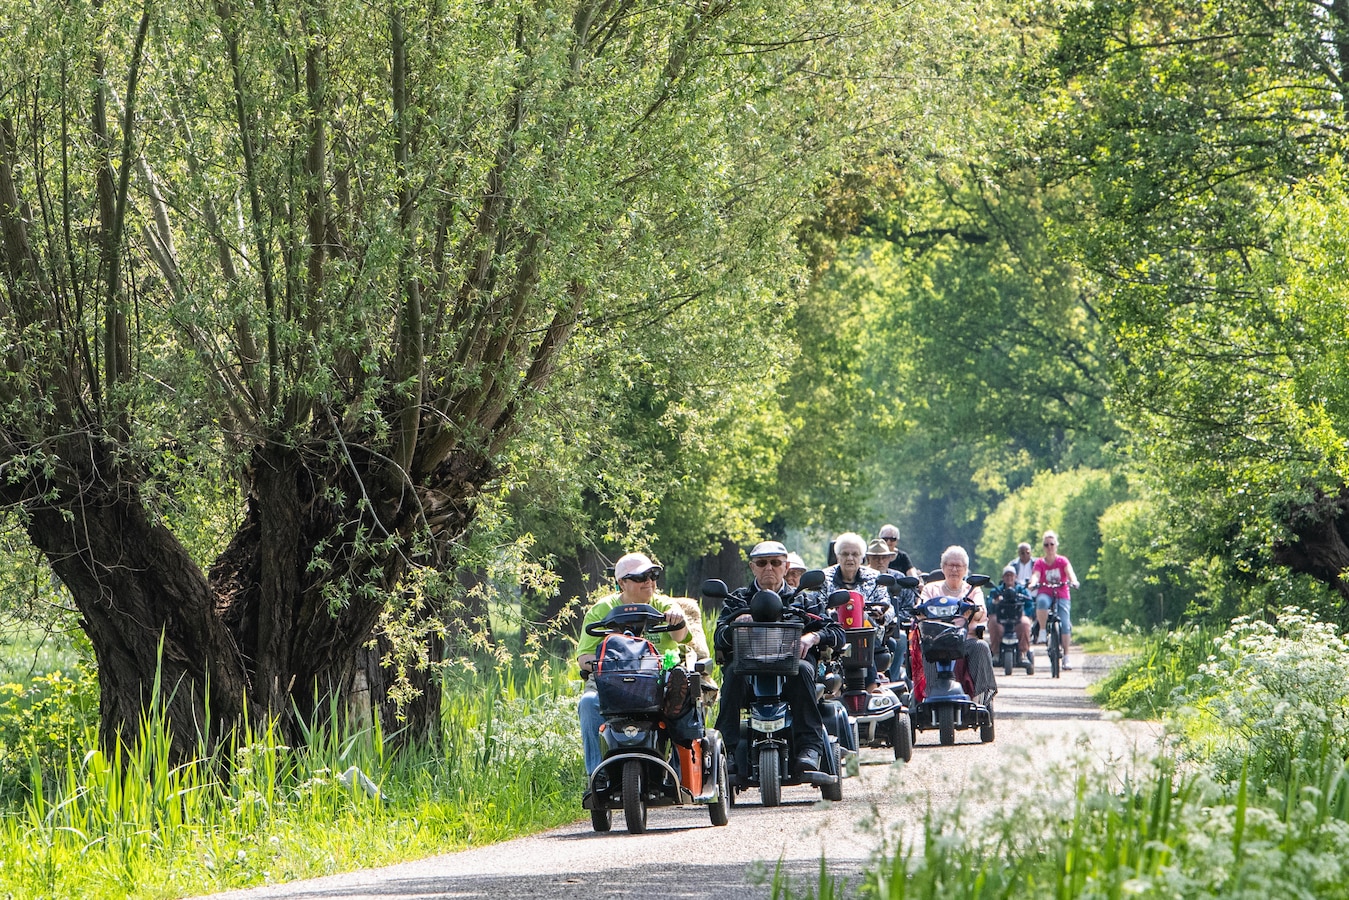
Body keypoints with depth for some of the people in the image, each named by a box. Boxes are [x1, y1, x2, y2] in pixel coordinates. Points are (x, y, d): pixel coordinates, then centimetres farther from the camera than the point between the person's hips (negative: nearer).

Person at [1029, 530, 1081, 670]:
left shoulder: (1062, 561, 4)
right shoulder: (1040, 563, 5)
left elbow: (1070, 572, -13)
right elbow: (1035, 575, -11)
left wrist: (1074, 581, -35)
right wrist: (1033, 584, -34)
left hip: (1062, 595, 0)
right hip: (1045, 593, 0)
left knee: (1065, 624, -14)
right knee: (1042, 602, -39)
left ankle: (1066, 658, -8)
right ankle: (1042, 630, -28)